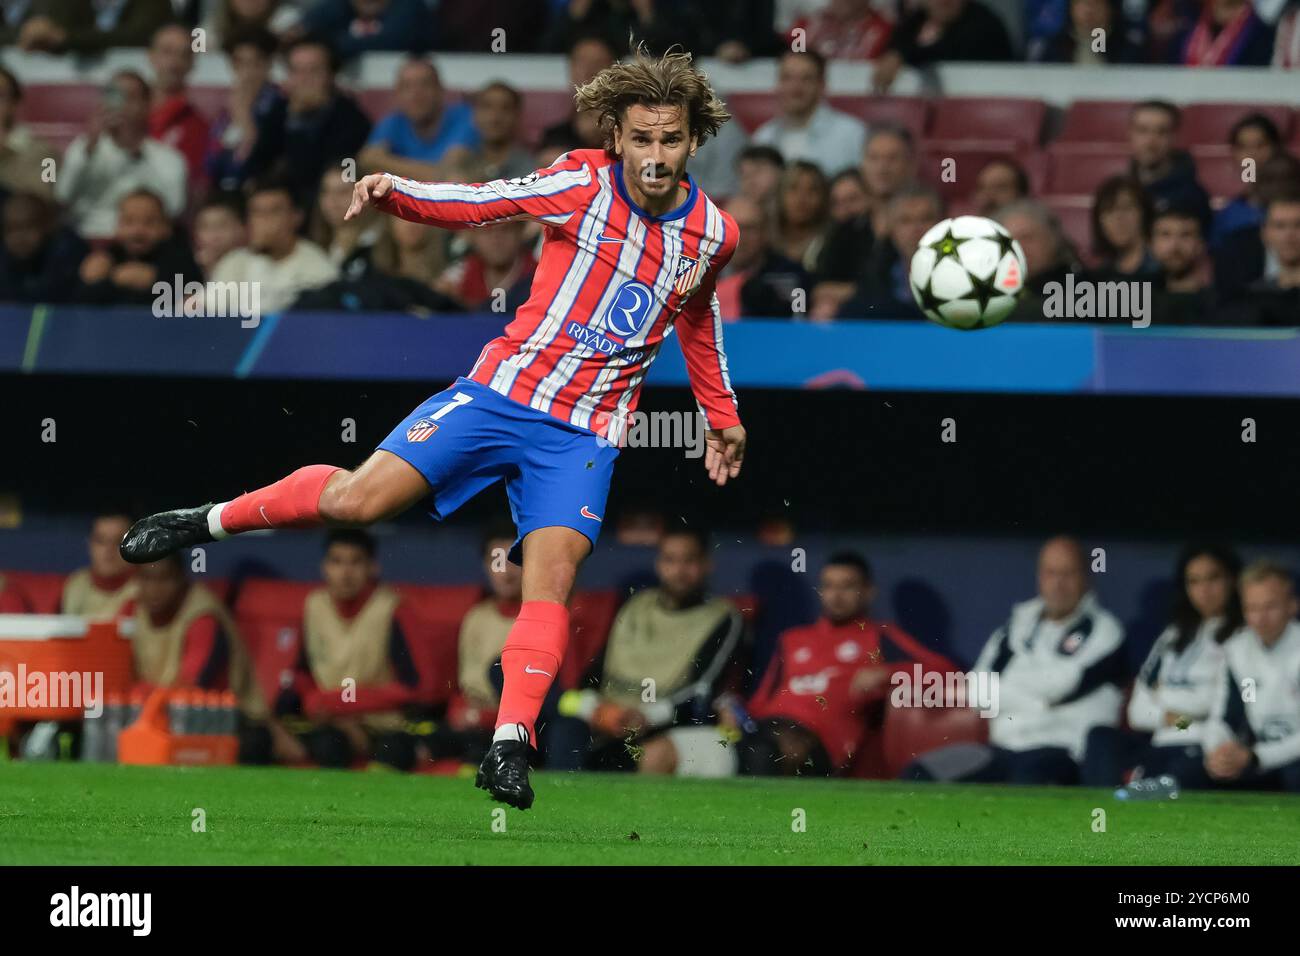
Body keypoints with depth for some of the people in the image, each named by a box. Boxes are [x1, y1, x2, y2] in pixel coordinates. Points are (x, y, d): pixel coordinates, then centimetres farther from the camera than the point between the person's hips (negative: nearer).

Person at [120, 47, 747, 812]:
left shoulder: (713, 234, 2)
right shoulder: (583, 184, -7)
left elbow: (699, 320, 22)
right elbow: (474, 203, -3)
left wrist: (722, 417, 30)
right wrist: (392, 193, -21)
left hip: (585, 433, 1)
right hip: (502, 391, -1)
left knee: (551, 578, -19)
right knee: (356, 498, -9)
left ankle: (511, 744, -20)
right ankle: (211, 521, 13)